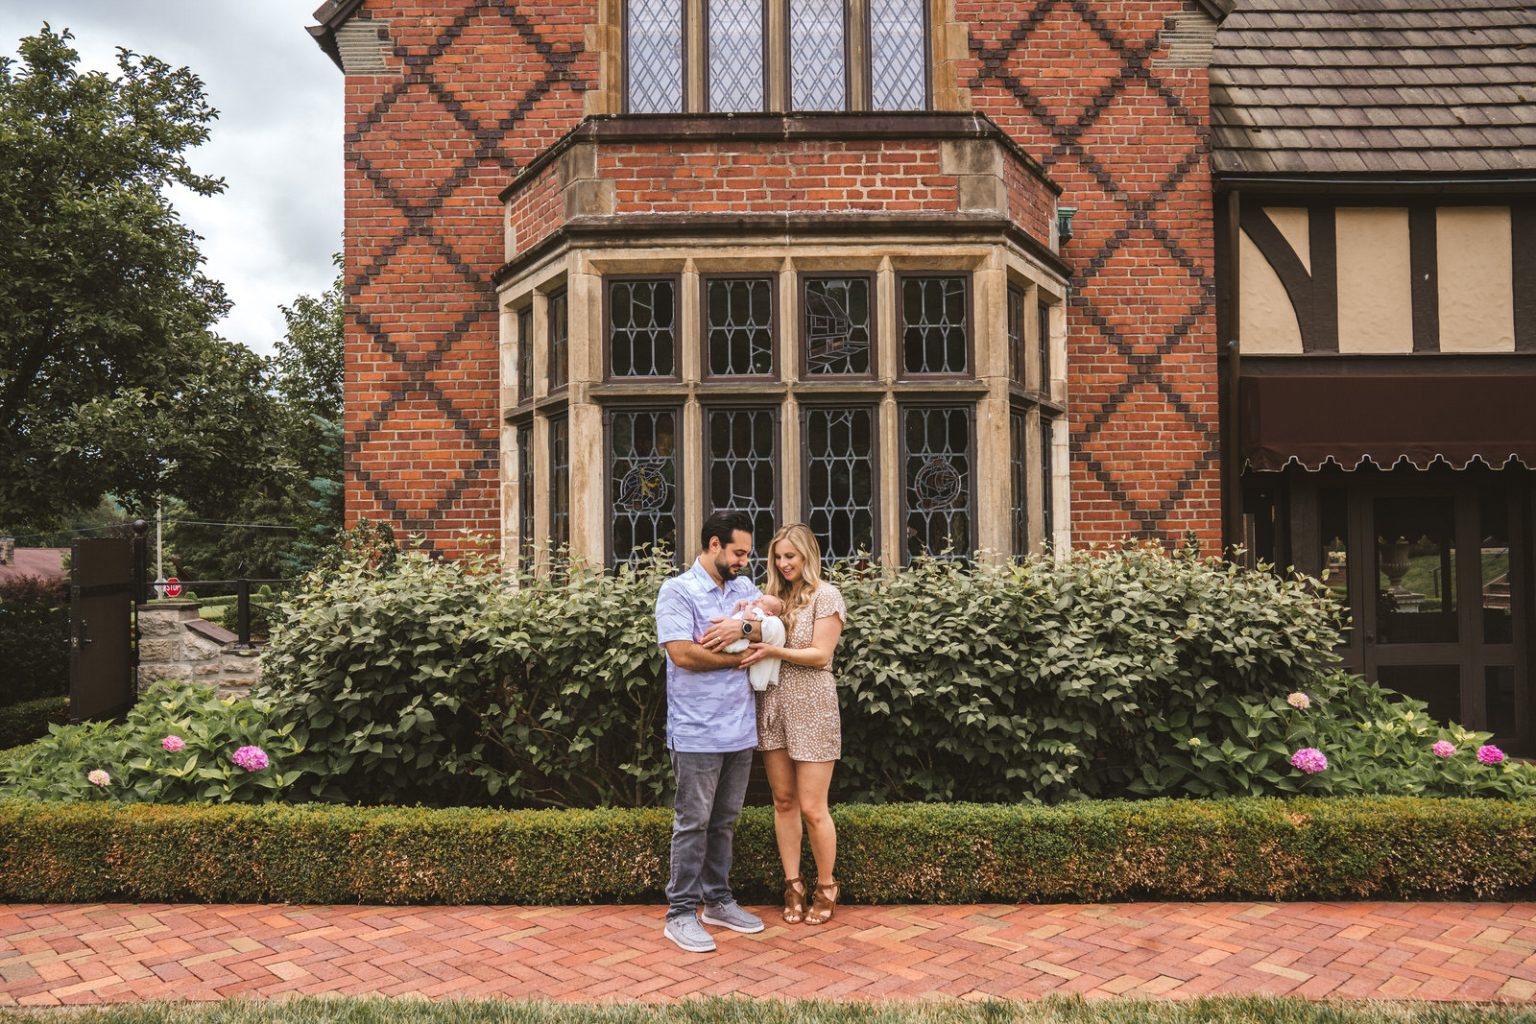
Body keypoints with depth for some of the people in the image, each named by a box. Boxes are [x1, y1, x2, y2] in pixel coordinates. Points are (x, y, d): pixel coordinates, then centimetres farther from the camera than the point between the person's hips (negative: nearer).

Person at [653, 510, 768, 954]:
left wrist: (743, 627, -19)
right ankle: (681, 913, 11)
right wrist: (740, 658, -7)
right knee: (693, 823, 1)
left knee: (725, 821, 15)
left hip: (740, 728, 6)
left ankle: (718, 901, 27)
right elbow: (682, 653, -19)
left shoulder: (745, 588, 12)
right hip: (697, 732, -6)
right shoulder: (677, 591, -8)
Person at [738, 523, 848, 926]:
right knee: (783, 801, 9)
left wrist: (773, 650, -19)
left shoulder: (825, 595, -4)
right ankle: (793, 885, 21)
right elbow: (761, 644, 9)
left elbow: (821, 654, -11)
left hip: (811, 708, -5)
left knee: (812, 808, 0)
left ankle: (826, 887, 18)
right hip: (774, 705, 5)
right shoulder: (775, 597, 13)